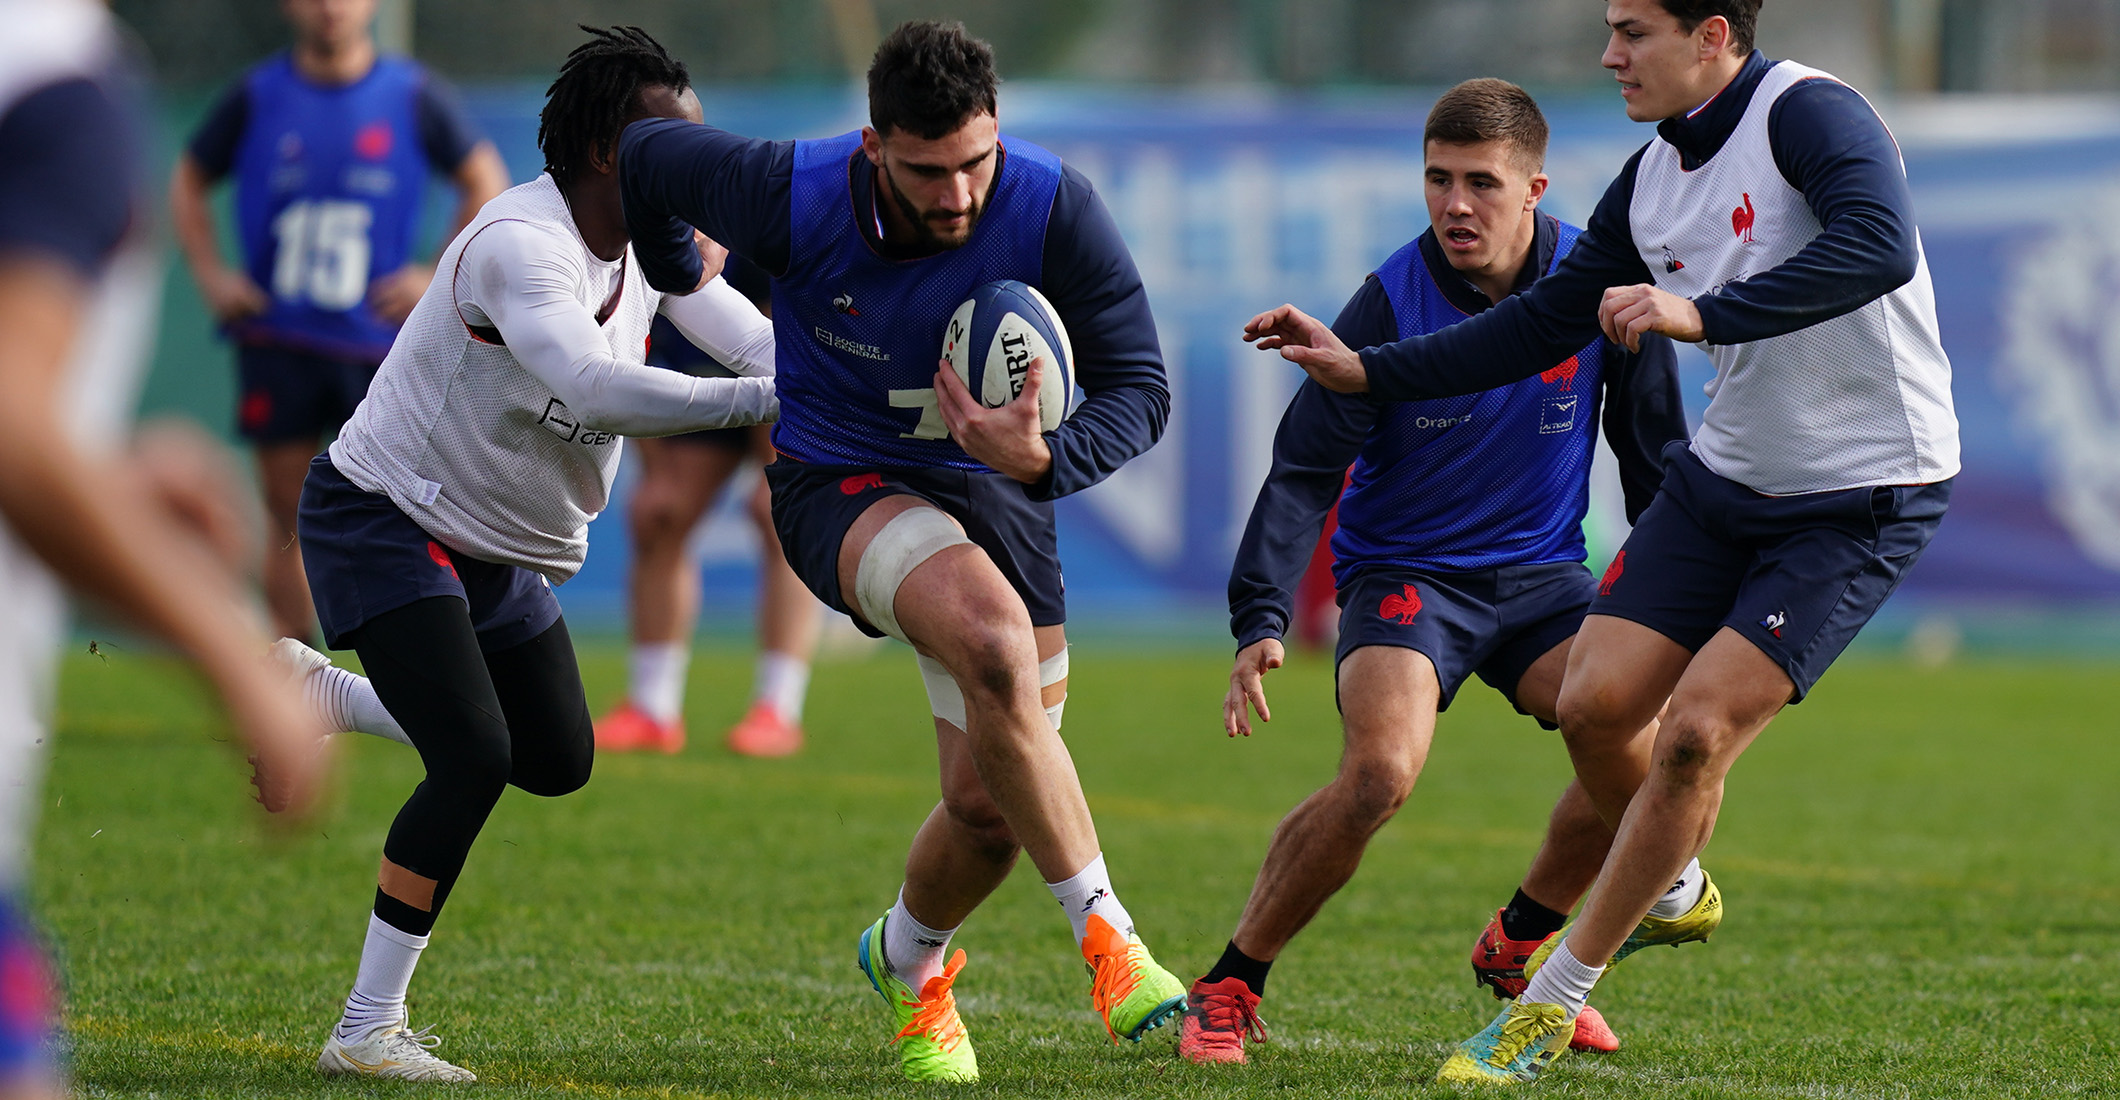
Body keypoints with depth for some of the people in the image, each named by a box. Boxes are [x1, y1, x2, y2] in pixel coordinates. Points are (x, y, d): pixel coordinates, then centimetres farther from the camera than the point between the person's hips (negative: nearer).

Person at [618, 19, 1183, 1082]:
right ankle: (1104, 936, -27)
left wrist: (1044, 460, -36)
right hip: (843, 482, -3)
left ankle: (909, 957, 37)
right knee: (995, 638, -34)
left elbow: (1139, 387, -16)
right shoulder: (794, 197, -24)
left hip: (996, 489, 3)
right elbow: (644, 155, -4)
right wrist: (681, 286, 14)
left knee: (990, 803, 1)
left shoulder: (1055, 208, -22)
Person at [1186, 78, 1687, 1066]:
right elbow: (1301, 473, -14)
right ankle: (1229, 988, -11)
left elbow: (1656, 456, 6)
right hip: (1404, 569, -4)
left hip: (1542, 575, 4)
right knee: (1381, 772, -30)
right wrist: (1260, 621, -26)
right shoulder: (1392, 303, -15)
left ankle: (1516, 947, 8)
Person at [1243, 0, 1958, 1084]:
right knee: (1594, 705, -2)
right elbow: (1541, 323, 15)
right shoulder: (1650, 182, 6)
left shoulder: (1808, 112, -18)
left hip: (1862, 496, -7)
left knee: (1695, 730, -14)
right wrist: (1366, 371, 10)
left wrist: (1702, 314, -40)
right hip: (1727, 474, 7)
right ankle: (1669, 891, 30)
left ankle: (1550, 1003, -2)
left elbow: (1876, 249, -36)